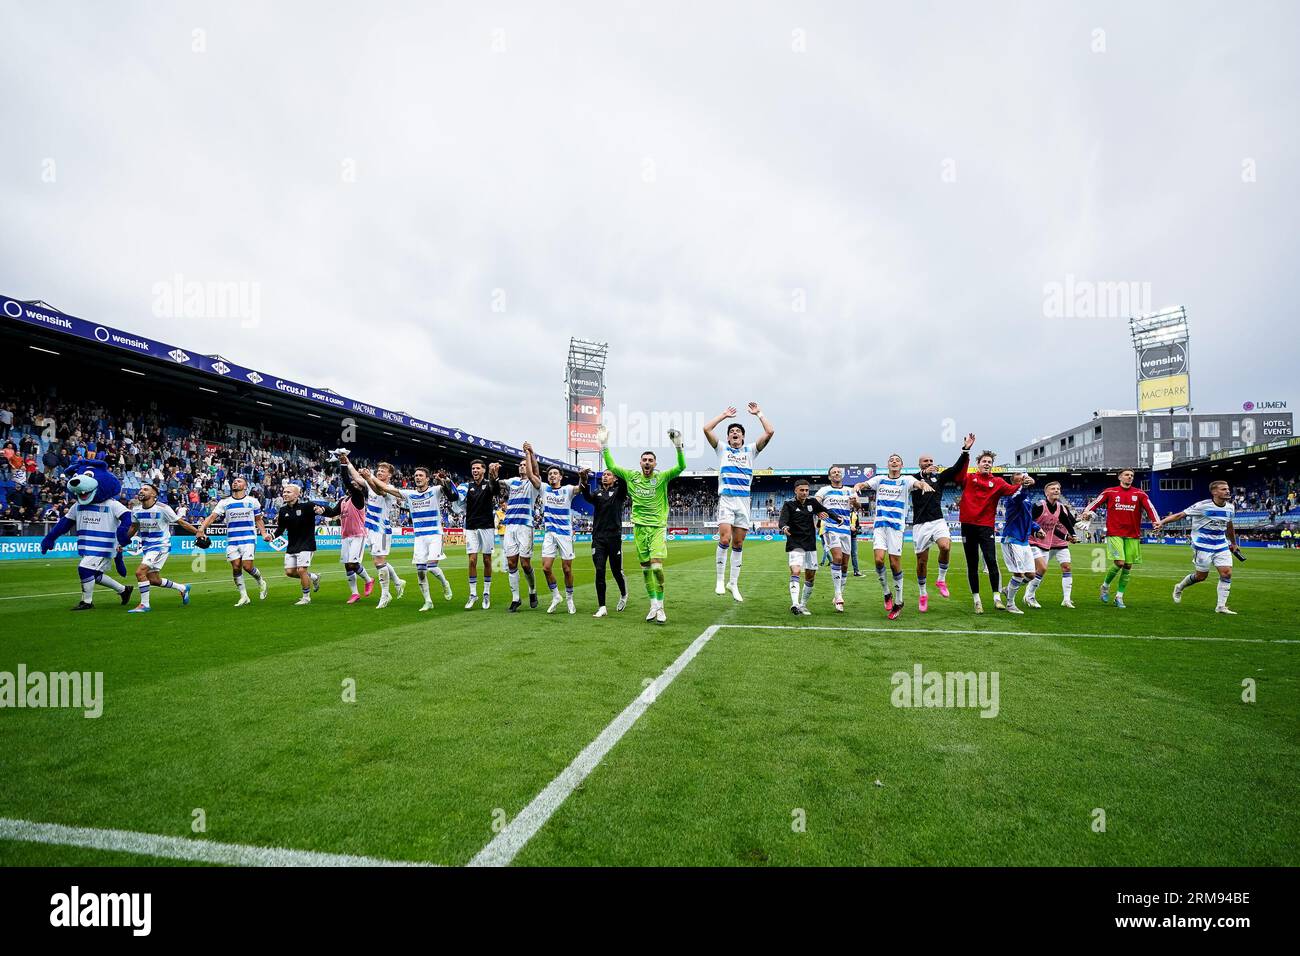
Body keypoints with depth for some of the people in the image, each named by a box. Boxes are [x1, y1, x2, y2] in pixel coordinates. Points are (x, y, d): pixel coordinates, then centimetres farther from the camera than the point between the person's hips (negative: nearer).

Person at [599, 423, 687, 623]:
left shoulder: (662, 477, -3)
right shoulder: (632, 476, 5)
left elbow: (681, 466, -15)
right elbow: (611, 466, 8)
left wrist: (678, 445, -28)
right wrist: (604, 444, 0)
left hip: (658, 527, -3)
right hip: (639, 527, 3)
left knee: (657, 567, -15)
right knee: (645, 568, 7)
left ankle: (660, 606, -3)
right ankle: (653, 605, 18)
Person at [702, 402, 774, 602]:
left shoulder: (750, 451, 13)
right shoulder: (722, 450, 11)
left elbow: (769, 432, 4)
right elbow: (706, 429, 1)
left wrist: (758, 413, 10)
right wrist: (724, 415, 9)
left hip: (744, 501, 2)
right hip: (726, 499, -2)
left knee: (738, 544, 5)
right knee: (725, 539, -16)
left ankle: (733, 583, 13)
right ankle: (720, 579, -5)